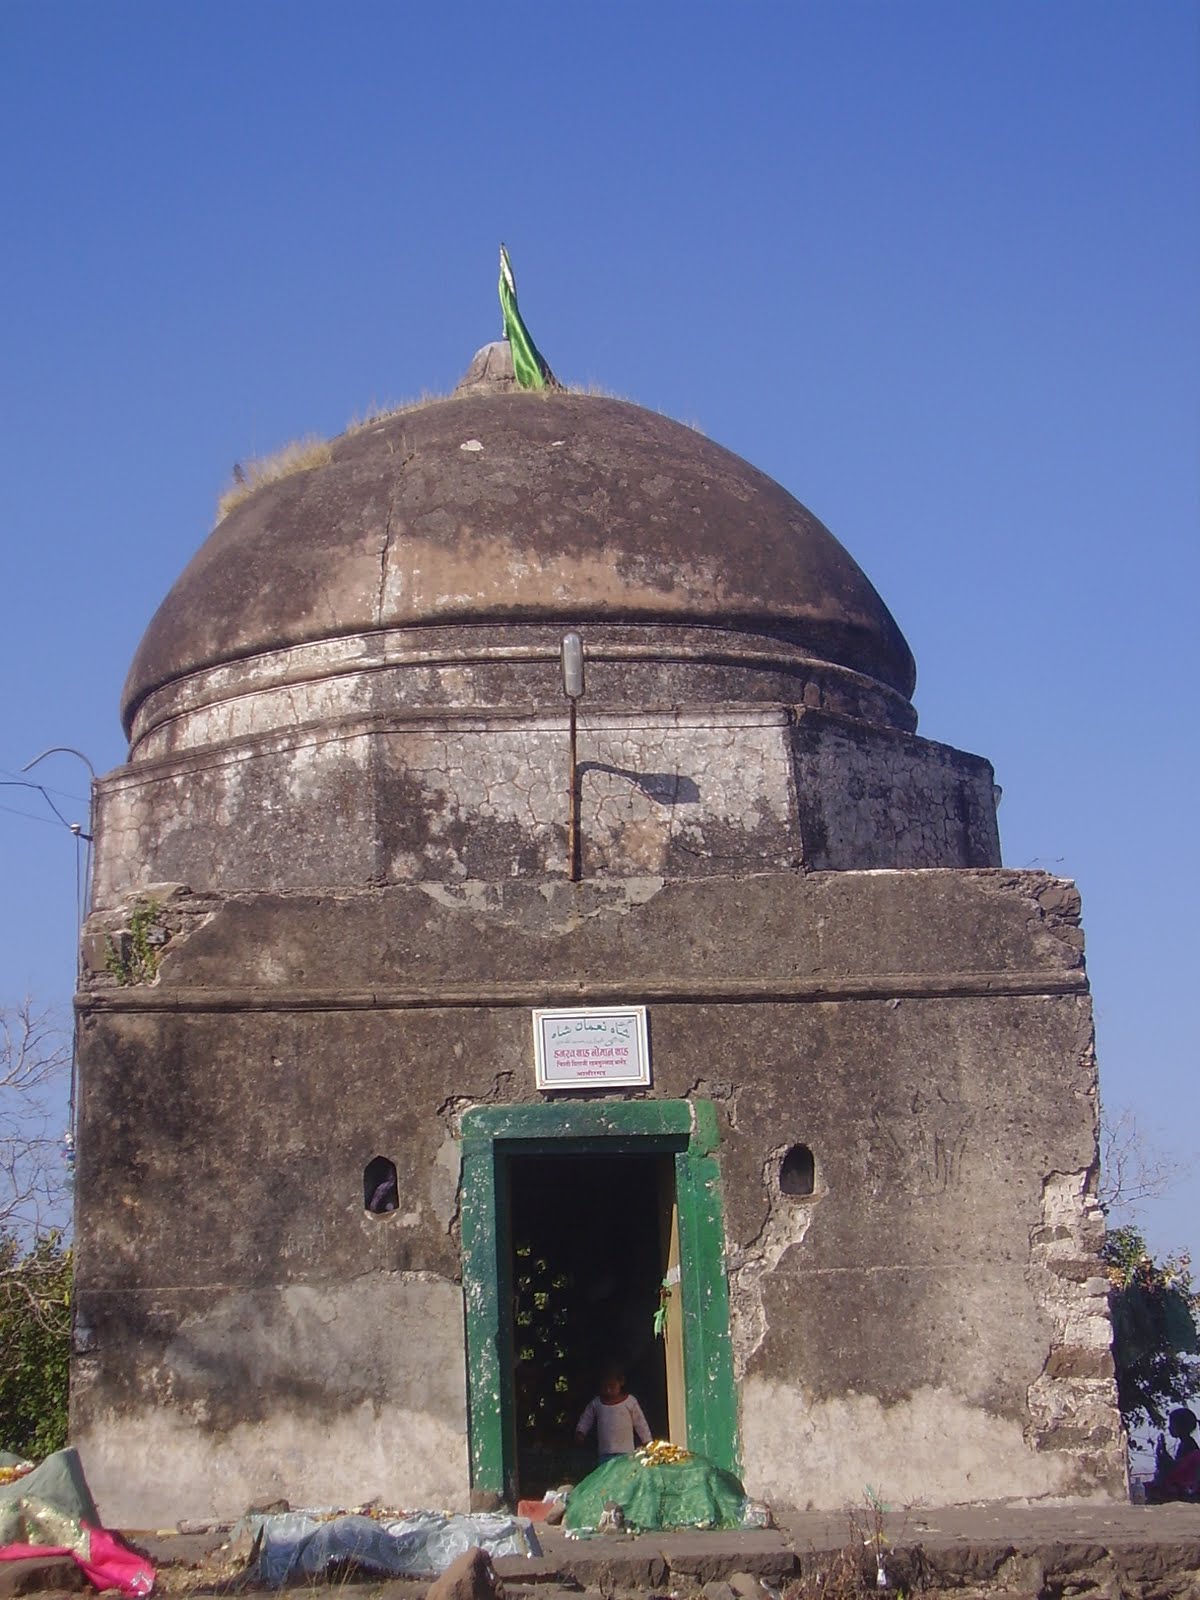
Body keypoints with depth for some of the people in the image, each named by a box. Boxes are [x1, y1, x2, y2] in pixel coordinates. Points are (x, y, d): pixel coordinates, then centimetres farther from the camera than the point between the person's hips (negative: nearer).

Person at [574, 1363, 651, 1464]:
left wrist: (648, 1444, 2)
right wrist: (580, 1432, -3)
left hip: (626, 1453, -2)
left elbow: (640, 1424, 2)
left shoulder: (630, 1401, -3)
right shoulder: (595, 1403, 4)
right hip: (604, 1454, 2)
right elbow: (586, 1420, 14)